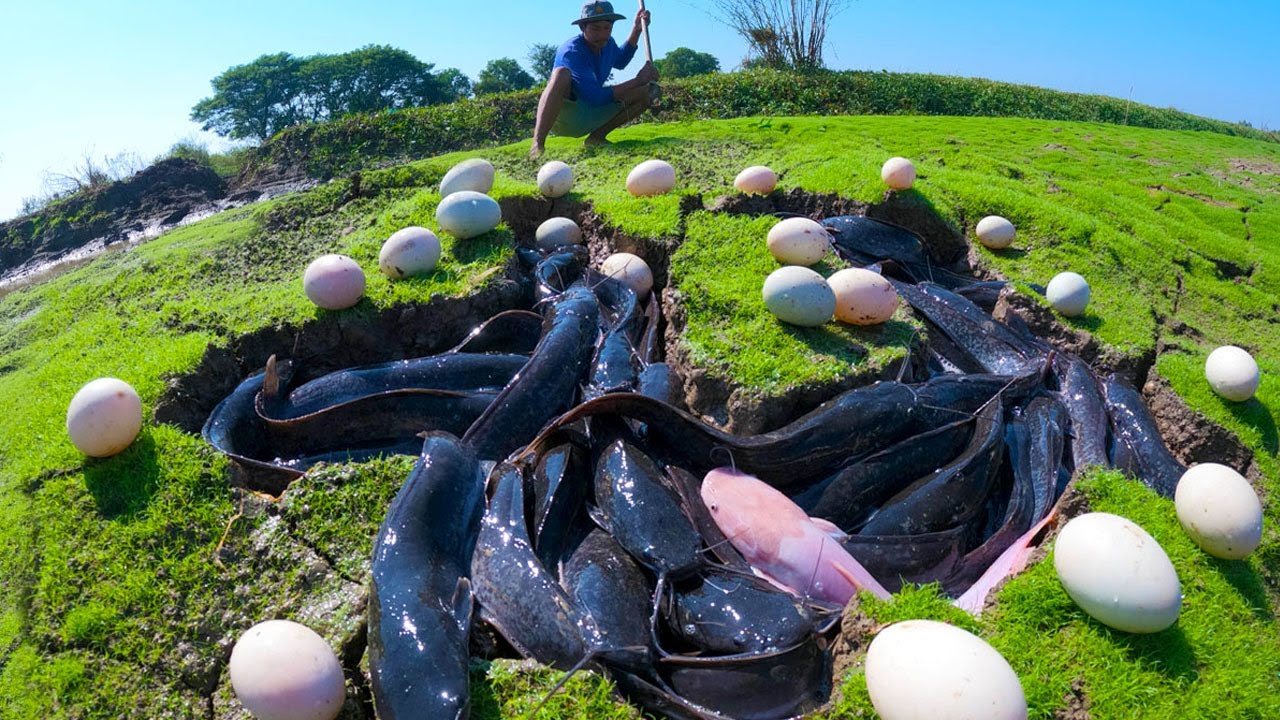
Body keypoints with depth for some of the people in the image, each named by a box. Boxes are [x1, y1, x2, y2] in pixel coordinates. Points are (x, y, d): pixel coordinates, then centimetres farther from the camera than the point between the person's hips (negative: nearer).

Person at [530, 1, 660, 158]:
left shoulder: (607, 43, 3)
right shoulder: (572, 50, -22)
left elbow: (620, 62, 30)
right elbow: (595, 97, -32)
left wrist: (636, 30, 18)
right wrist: (637, 81, -28)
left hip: (588, 120, 8)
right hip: (561, 117, -8)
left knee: (649, 90, 0)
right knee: (562, 74, -39)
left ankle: (597, 137, 3)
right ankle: (537, 145, -37)